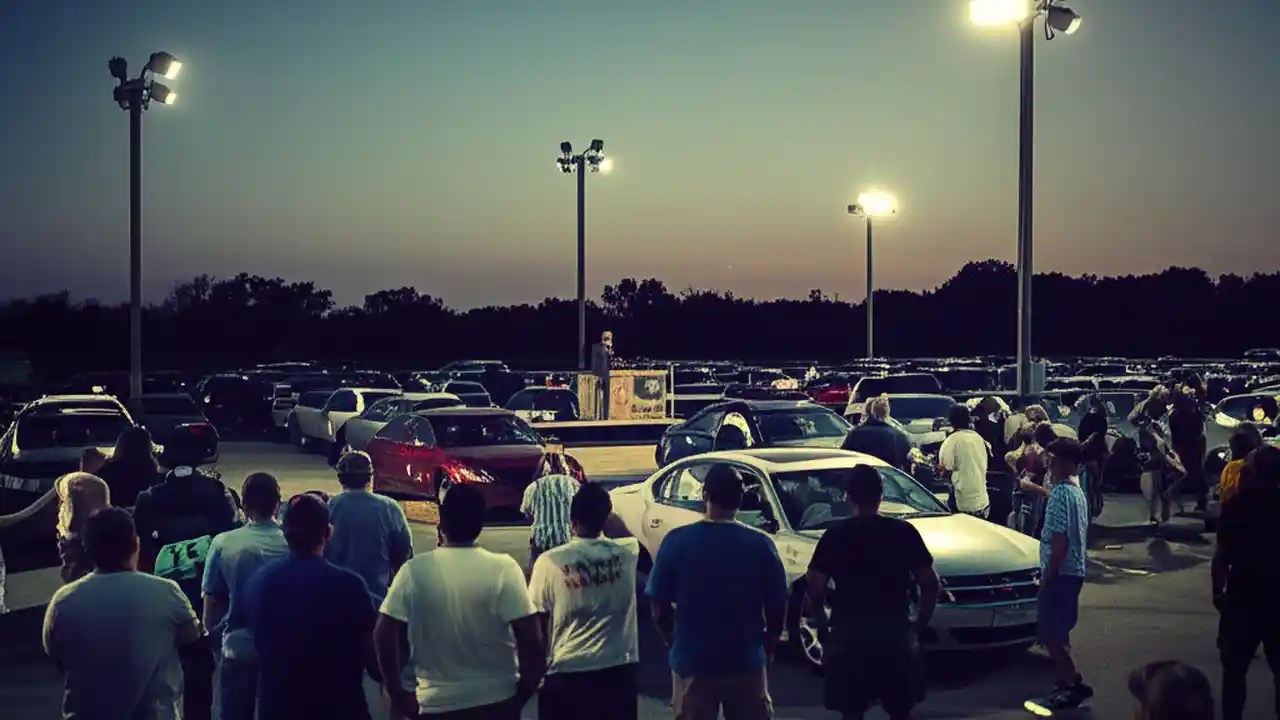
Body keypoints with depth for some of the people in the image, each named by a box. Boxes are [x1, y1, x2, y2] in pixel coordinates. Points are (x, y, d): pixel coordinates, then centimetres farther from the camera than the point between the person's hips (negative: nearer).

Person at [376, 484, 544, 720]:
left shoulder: (414, 571, -7)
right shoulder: (504, 569, -11)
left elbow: (384, 633, -7)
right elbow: (531, 638, -14)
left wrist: (397, 693, 3)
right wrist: (524, 692, -1)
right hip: (497, 700, 0)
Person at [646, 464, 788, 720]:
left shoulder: (677, 541, -9)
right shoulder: (760, 544, -8)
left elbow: (659, 607, -5)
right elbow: (776, 607, -3)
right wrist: (768, 647, 14)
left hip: (692, 662, 0)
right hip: (746, 661, 0)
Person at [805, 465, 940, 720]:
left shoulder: (835, 535, -4)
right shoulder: (904, 532, -1)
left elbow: (815, 588, -7)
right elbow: (930, 584, -1)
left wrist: (823, 626, 8)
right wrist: (920, 625, 10)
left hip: (848, 635, -1)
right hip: (896, 633, 1)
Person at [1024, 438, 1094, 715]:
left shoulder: (1061, 493, -19)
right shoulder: (1076, 491, 12)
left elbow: (1060, 540, -23)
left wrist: (1047, 576, -17)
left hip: (1060, 573, -10)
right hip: (1073, 570, 10)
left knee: (1051, 635, -4)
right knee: (1058, 633, 16)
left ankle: (1075, 685, 0)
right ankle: (1067, 684, 22)